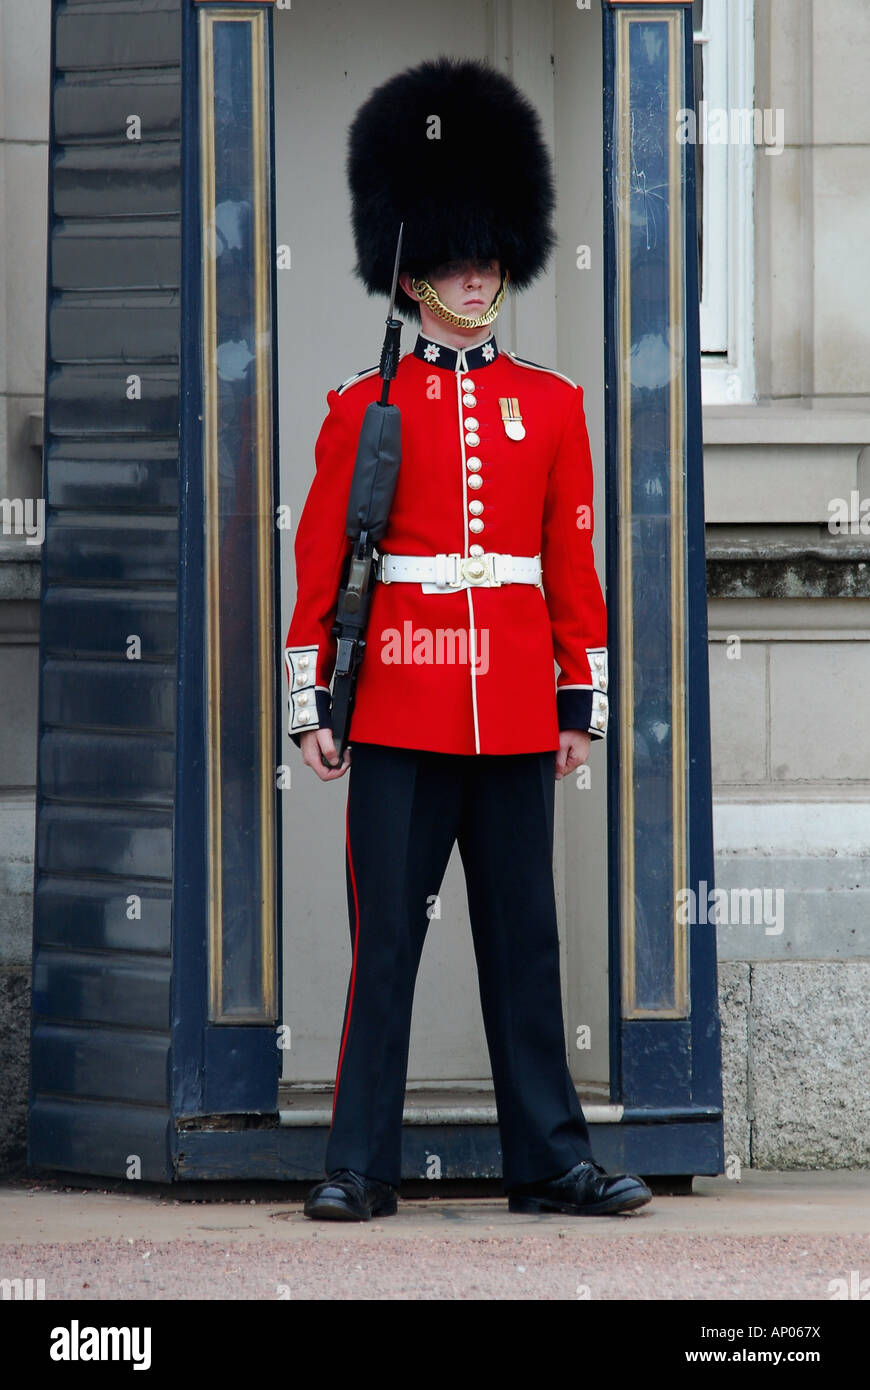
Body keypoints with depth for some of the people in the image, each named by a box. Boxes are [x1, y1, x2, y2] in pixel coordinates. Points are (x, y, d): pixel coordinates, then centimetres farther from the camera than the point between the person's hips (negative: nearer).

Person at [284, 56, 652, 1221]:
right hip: (400, 711, -2)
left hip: (515, 713, 2)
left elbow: (574, 565, 11)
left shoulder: (551, 405, 10)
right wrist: (312, 706, -3)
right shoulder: (365, 408, 3)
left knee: (526, 938, 5)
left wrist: (583, 701, 7)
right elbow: (320, 566, 2)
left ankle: (550, 1160, 10)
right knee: (386, 938, -1)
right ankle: (361, 1164, 3)